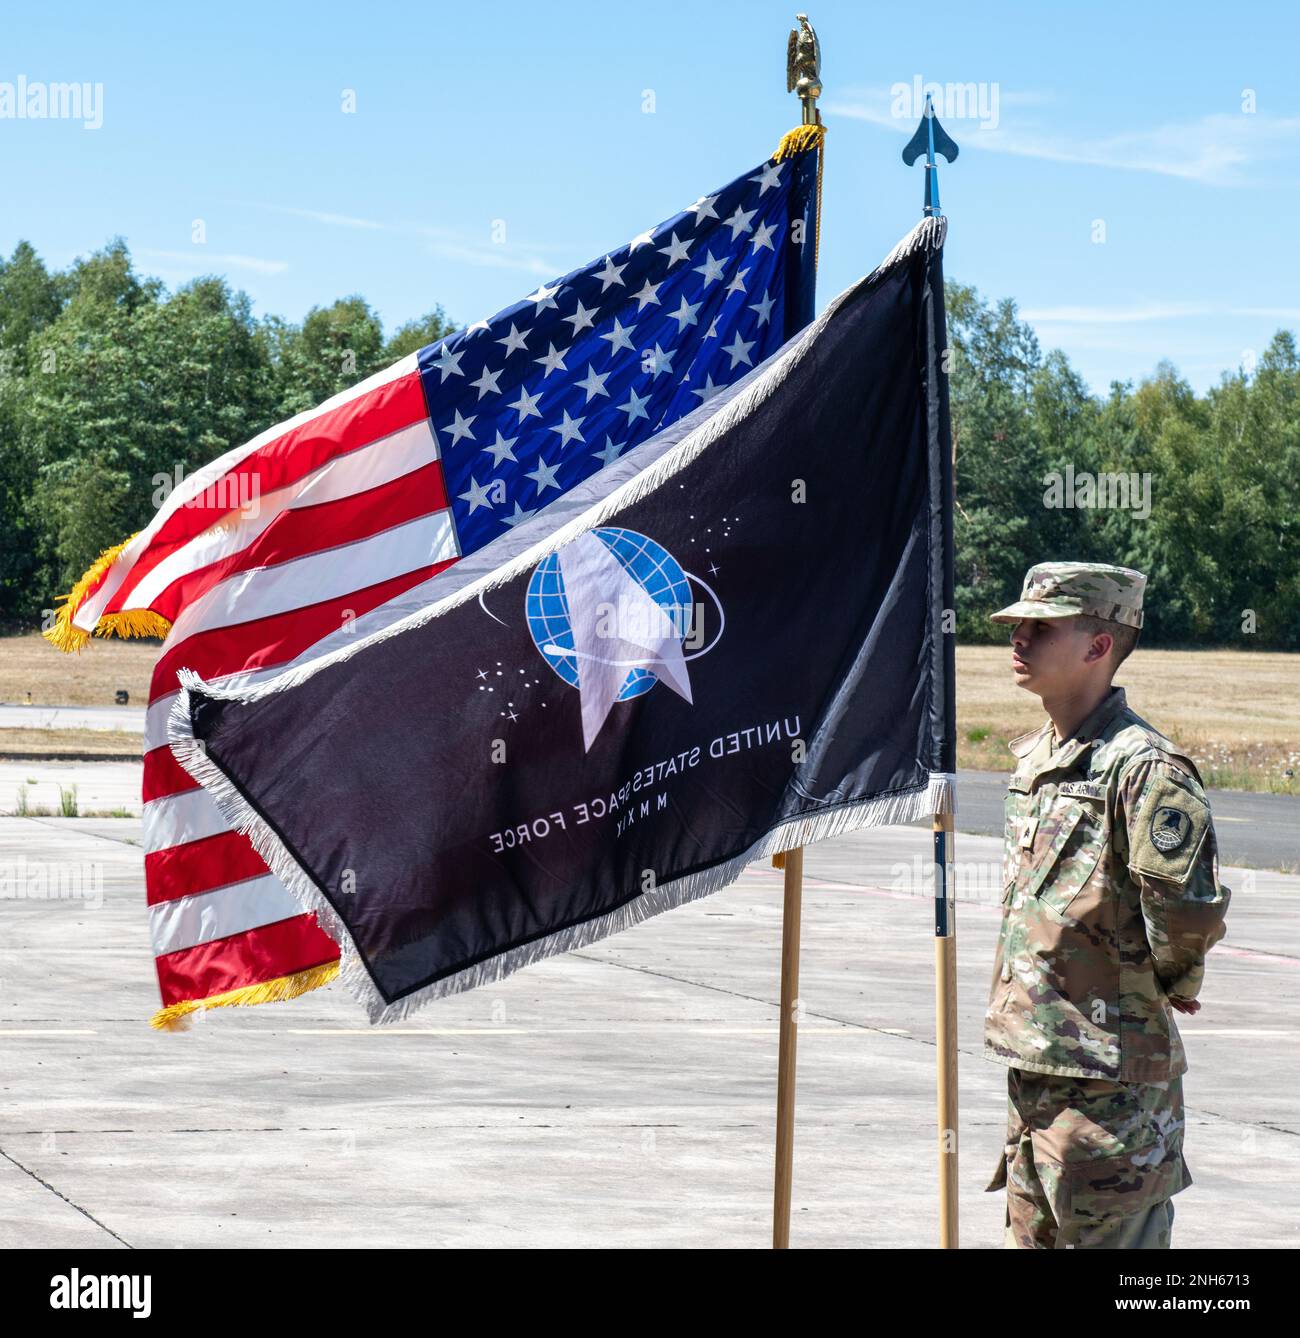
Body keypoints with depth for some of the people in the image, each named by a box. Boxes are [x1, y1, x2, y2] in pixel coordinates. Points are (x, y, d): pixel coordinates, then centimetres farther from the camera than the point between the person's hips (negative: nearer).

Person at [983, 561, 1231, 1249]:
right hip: (1032, 1070, 9)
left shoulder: (1143, 767, -18)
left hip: (1109, 1080, -9)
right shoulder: (1035, 757, 12)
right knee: (1030, 1235, 16)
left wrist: (1171, 983, -8)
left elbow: (1190, 909, -25)